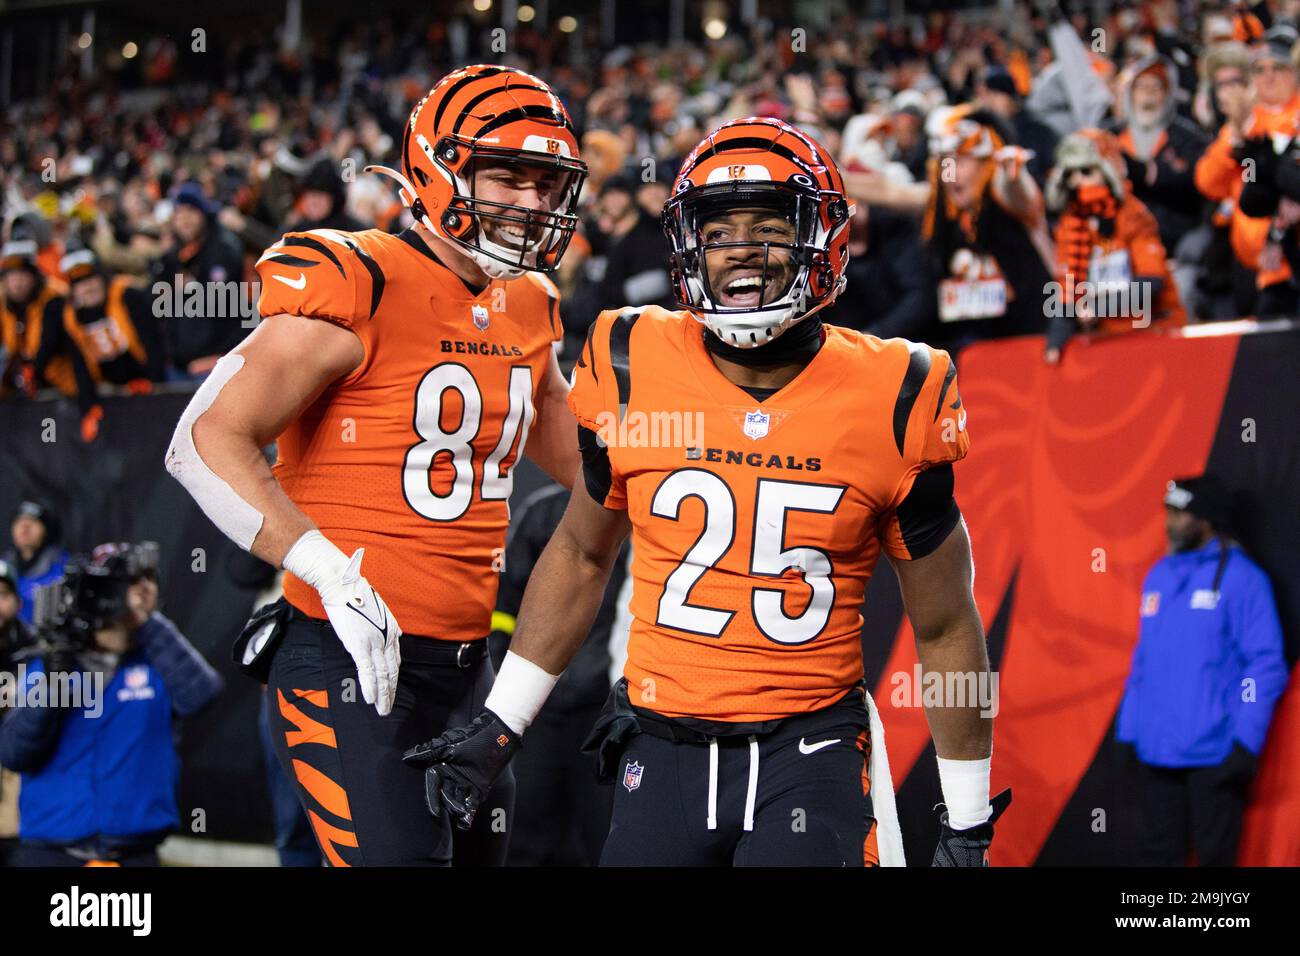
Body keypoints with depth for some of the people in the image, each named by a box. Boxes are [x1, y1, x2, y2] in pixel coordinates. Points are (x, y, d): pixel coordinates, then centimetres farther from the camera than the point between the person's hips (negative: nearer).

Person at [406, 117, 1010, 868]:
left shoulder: (888, 405, -6)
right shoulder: (635, 376, -1)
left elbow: (946, 628, 4)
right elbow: (581, 557, 16)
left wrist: (970, 823, 7)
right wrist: (499, 726, 16)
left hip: (811, 750, -2)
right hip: (664, 750, 3)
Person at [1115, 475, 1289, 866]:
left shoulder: (1240, 578, -8)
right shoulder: (1159, 576, 12)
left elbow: (1267, 666, -10)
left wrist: (1246, 742, -15)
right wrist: (1128, 730, 13)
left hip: (1214, 755, -6)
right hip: (1154, 751, 6)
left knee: (1215, 853, 2)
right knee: (1158, 852, 11)